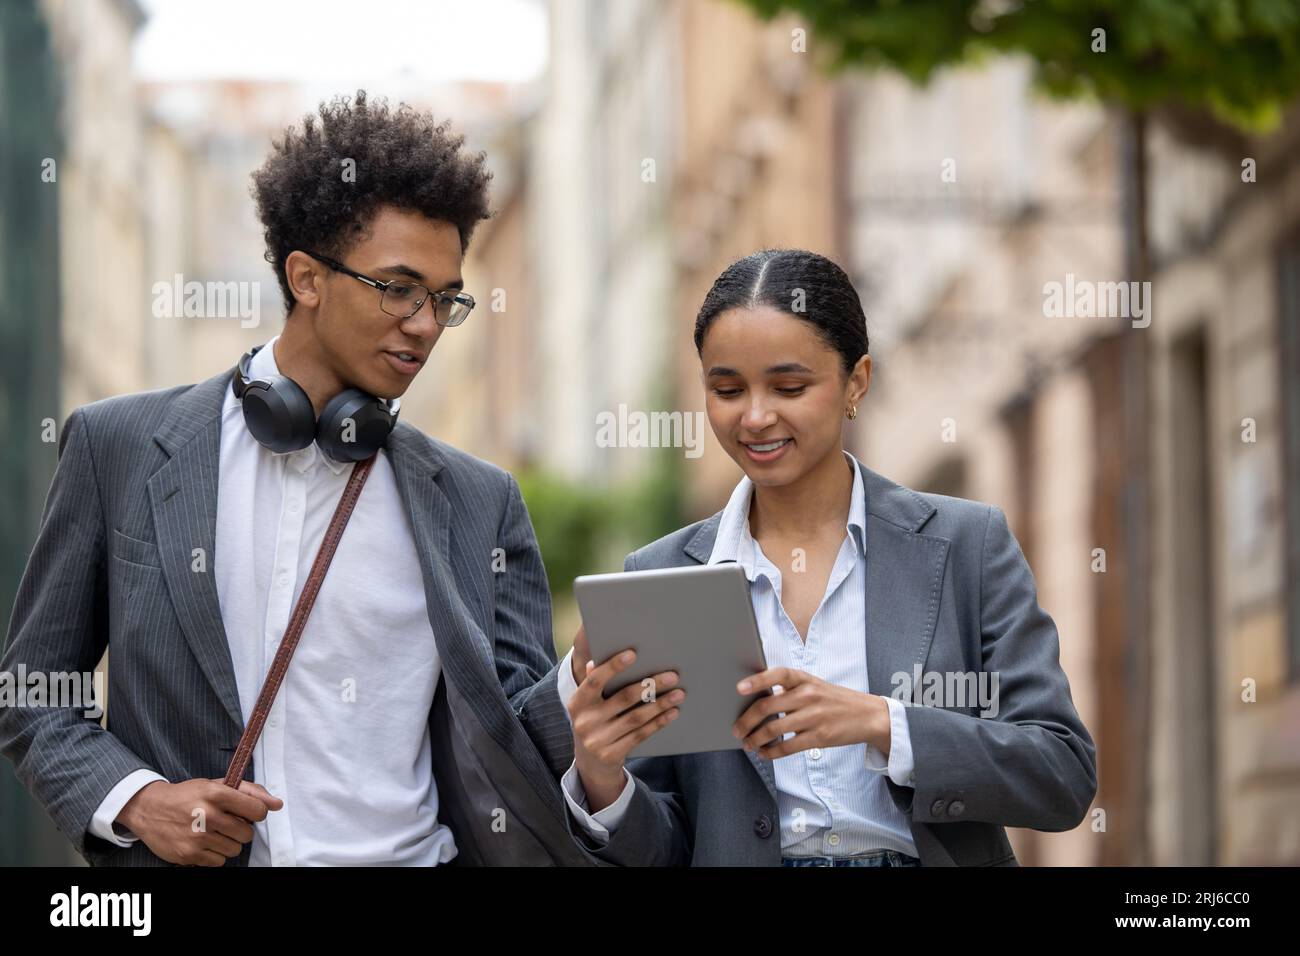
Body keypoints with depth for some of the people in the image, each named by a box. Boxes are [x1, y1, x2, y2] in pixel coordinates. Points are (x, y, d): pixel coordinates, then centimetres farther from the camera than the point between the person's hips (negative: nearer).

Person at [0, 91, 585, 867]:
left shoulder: (479, 504, 9)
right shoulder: (121, 447, 6)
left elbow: (521, 735, 9)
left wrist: (588, 700, -11)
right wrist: (136, 800, -6)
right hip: (185, 860, -1)